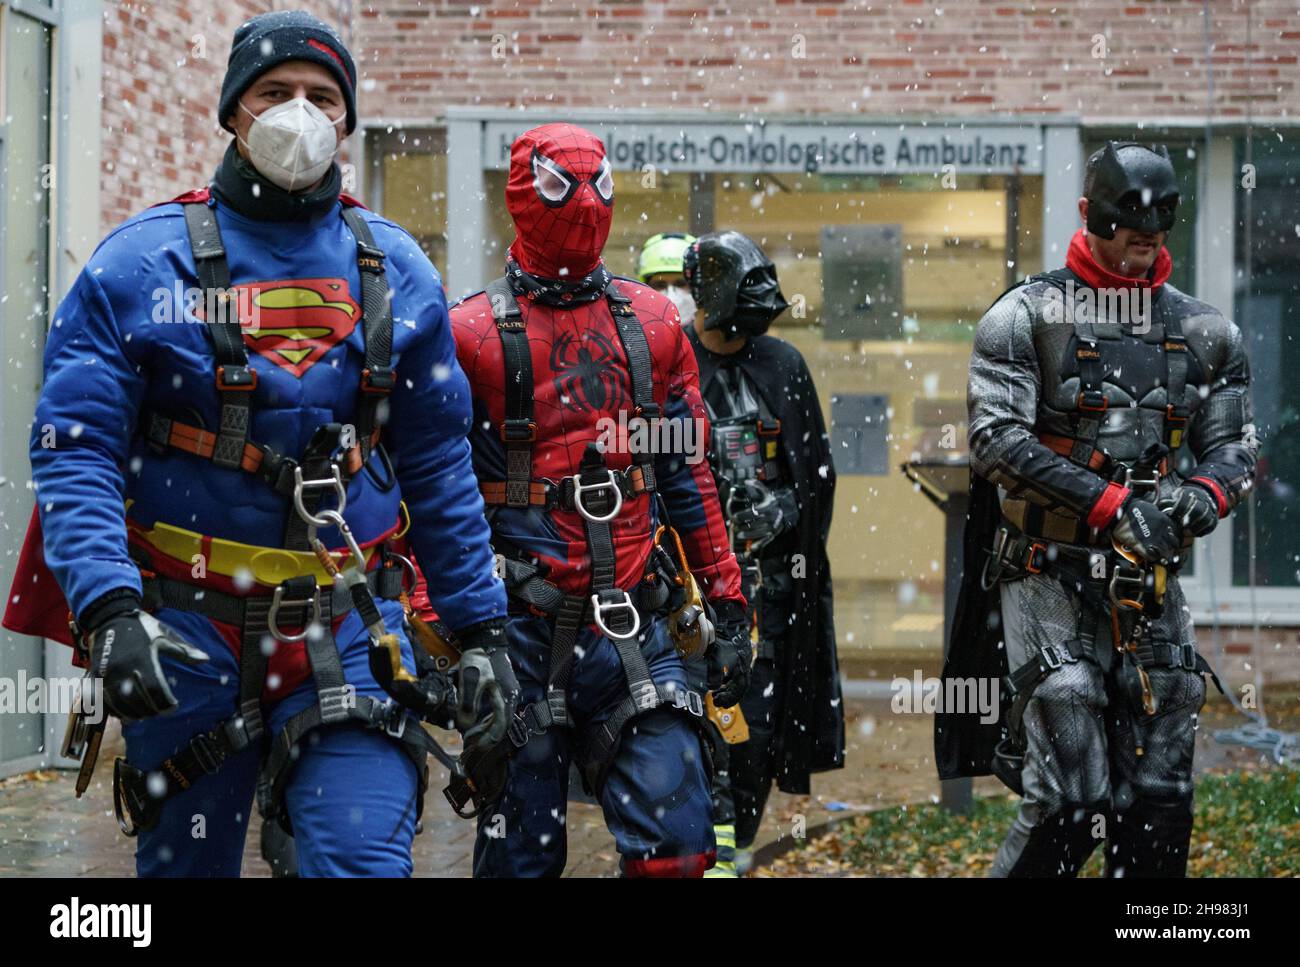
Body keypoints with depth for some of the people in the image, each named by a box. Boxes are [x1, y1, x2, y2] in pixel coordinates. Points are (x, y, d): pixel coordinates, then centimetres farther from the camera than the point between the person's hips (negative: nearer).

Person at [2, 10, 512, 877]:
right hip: (187, 626, -1)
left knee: (365, 861, -13)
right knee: (186, 863, 10)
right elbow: (73, 447, -8)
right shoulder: (142, 261, -3)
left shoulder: (395, 270, 7)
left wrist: (482, 626, 7)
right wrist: (107, 607, -23)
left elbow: (439, 463, 11)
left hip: (346, 624, 1)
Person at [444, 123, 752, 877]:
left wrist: (727, 605, 12)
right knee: (520, 854, 4)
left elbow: (691, 481, 16)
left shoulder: (653, 326, 11)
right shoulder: (474, 336, -1)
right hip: (523, 635, -3)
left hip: (636, 632, 3)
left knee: (677, 846, -5)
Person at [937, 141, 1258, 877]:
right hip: (1051, 579, -5)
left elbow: (1235, 448, 13)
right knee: (1071, 801, -10)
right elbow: (997, 440, -11)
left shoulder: (1207, 333, 12)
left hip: (1152, 587, 5)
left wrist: (1202, 496, -12)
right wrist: (1110, 504, -20)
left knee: (1160, 802, 4)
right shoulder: (1026, 317, -2)